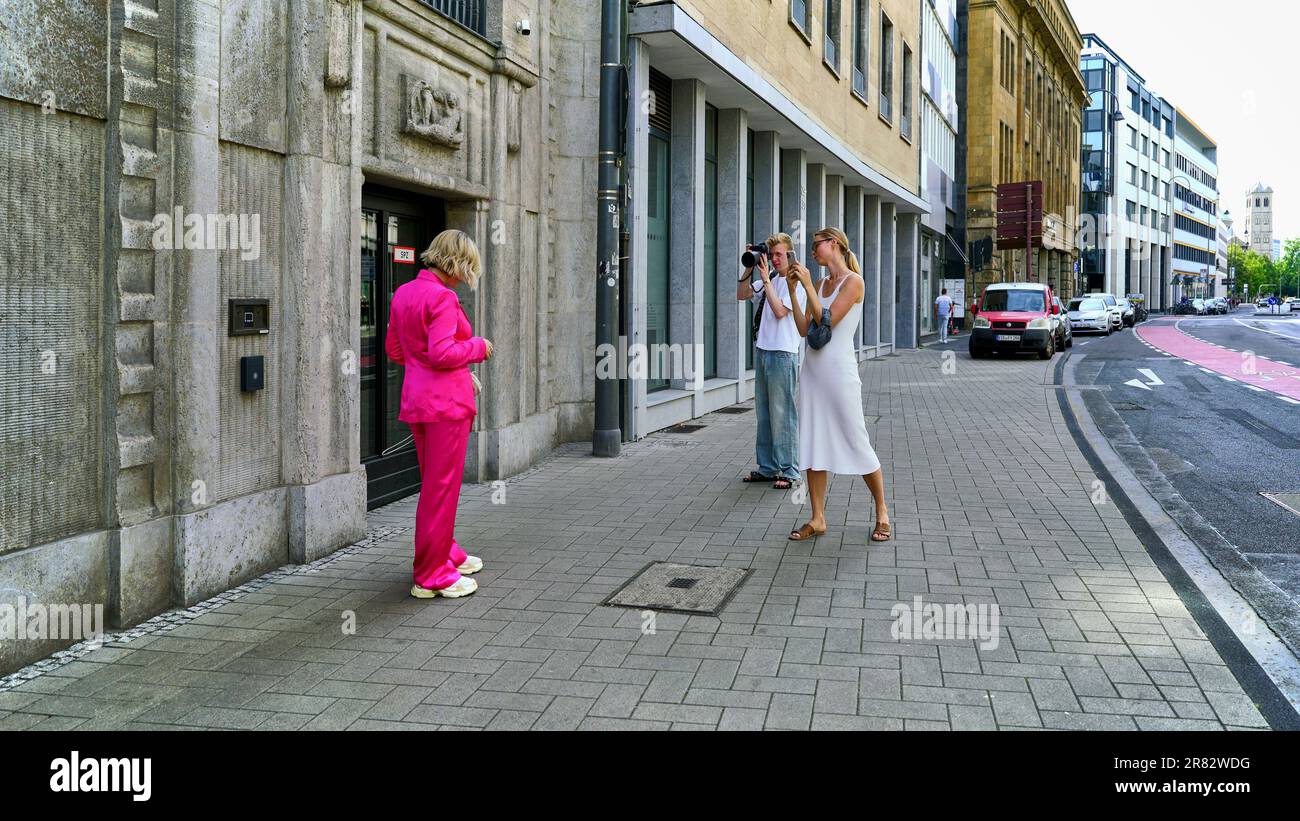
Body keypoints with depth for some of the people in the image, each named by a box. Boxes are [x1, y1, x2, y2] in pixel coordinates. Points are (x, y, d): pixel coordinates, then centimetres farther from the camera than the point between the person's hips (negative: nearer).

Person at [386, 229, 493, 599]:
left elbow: (393, 349, 16)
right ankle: (432, 576, 6)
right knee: (442, 488, -1)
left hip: (416, 400, 9)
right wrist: (477, 347, -8)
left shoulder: (403, 293, 10)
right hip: (447, 401, -9)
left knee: (434, 483, 21)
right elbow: (442, 353, -25)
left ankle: (447, 553, 37)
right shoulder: (443, 298, -17)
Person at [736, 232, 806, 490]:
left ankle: (789, 471, 0)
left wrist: (766, 280, -13)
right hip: (762, 351, 8)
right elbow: (741, 295, 15)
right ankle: (767, 467, 18)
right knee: (763, 413, 10)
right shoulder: (768, 281, 15)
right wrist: (750, 268, 4)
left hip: (783, 354, -8)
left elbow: (779, 311, -16)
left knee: (782, 415, -5)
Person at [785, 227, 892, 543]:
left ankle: (882, 512, 17)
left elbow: (828, 321, -15)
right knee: (812, 443, 5)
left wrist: (807, 286, -11)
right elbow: (804, 329, 8)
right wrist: (793, 289, 4)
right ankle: (817, 519, 11)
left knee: (857, 443, -1)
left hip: (839, 369, -7)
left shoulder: (853, 281, -7)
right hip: (812, 367, 7)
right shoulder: (819, 284, 14)